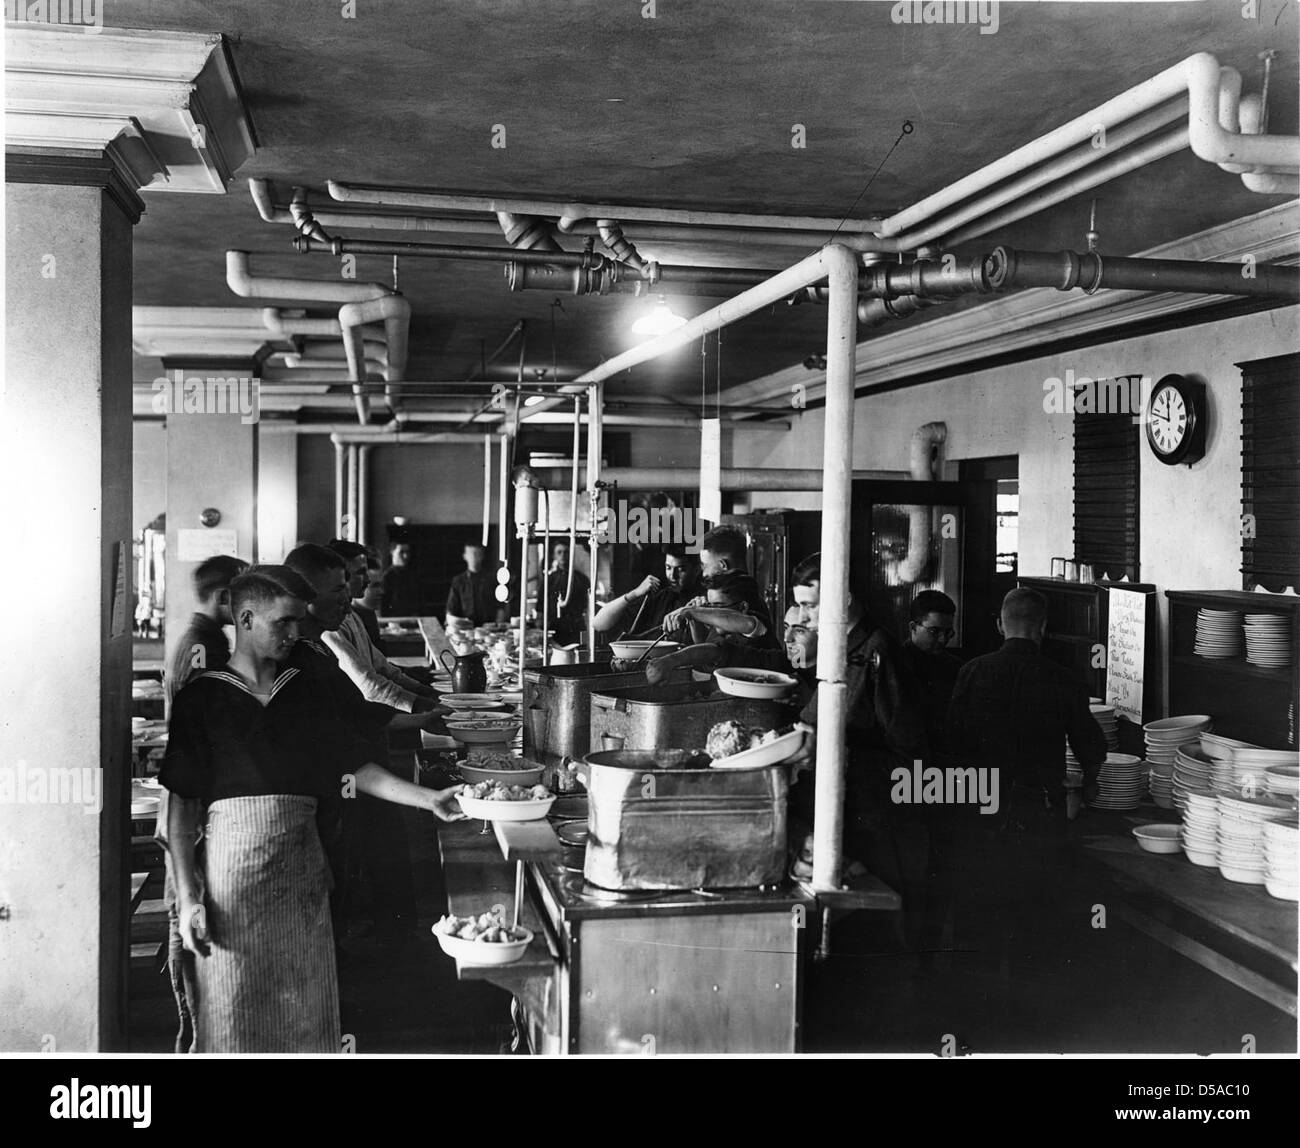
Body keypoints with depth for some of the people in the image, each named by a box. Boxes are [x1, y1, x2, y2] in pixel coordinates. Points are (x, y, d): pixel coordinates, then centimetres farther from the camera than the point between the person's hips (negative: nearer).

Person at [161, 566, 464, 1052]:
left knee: (306, 1016, 6)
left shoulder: (304, 693, 11)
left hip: (303, 870, 4)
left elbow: (356, 767, 8)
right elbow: (182, 805, -3)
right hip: (232, 867, -4)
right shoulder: (202, 698, -1)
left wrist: (428, 799, -3)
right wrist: (187, 897, -9)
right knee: (233, 1017, 2)